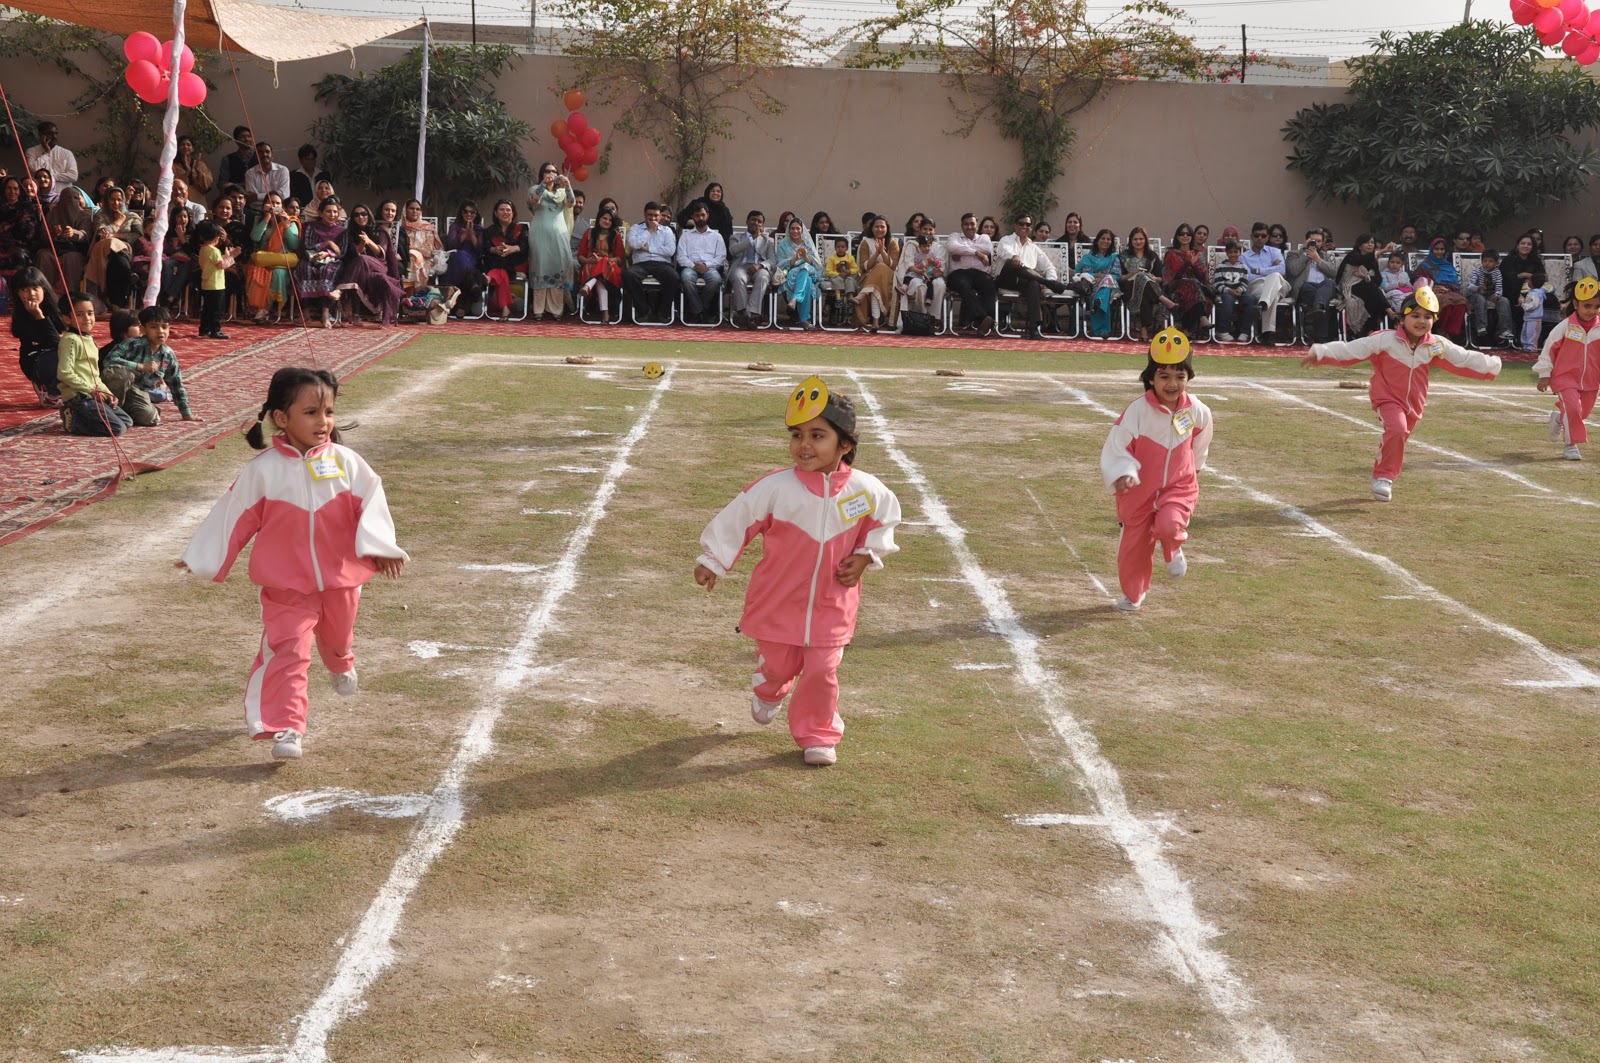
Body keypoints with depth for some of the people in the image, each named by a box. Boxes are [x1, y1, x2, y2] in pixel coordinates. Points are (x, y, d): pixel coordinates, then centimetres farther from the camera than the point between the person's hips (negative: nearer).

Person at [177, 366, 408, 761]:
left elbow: (371, 502, -9)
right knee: (287, 653, -10)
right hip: (287, 584, -3)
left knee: (337, 635, 27)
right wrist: (202, 559, 2)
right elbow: (235, 515, -3)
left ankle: (342, 665, 61)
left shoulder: (346, 462, -9)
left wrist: (380, 547, -24)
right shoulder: (264, 470, -11)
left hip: (341, 578, 3)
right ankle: (286, 728, -9)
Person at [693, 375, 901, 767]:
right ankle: (769, 693, 53)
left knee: (822, 671, 2)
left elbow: (884, 519, 9)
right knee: (777, 665, 17)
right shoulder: (776, 488, -20)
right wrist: (712, 560, -6)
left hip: (832, 604, 1)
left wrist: (866, 555, -4)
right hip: (779, 600, 0)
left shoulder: (868, 490, -12)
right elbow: (737, 518, -10)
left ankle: (817, 735, 24)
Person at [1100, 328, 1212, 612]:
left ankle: (1173, 550, 9)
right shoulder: (1137, 411, -22)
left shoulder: (1196, 410, -10)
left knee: (1169, 525, -30)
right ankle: (1133, 594, 41)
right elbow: (1115, 447, -19)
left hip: (1179, 485, 1)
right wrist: (1122, 474, -37)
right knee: (1134, 544, 12)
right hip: (1140, 490, 0)